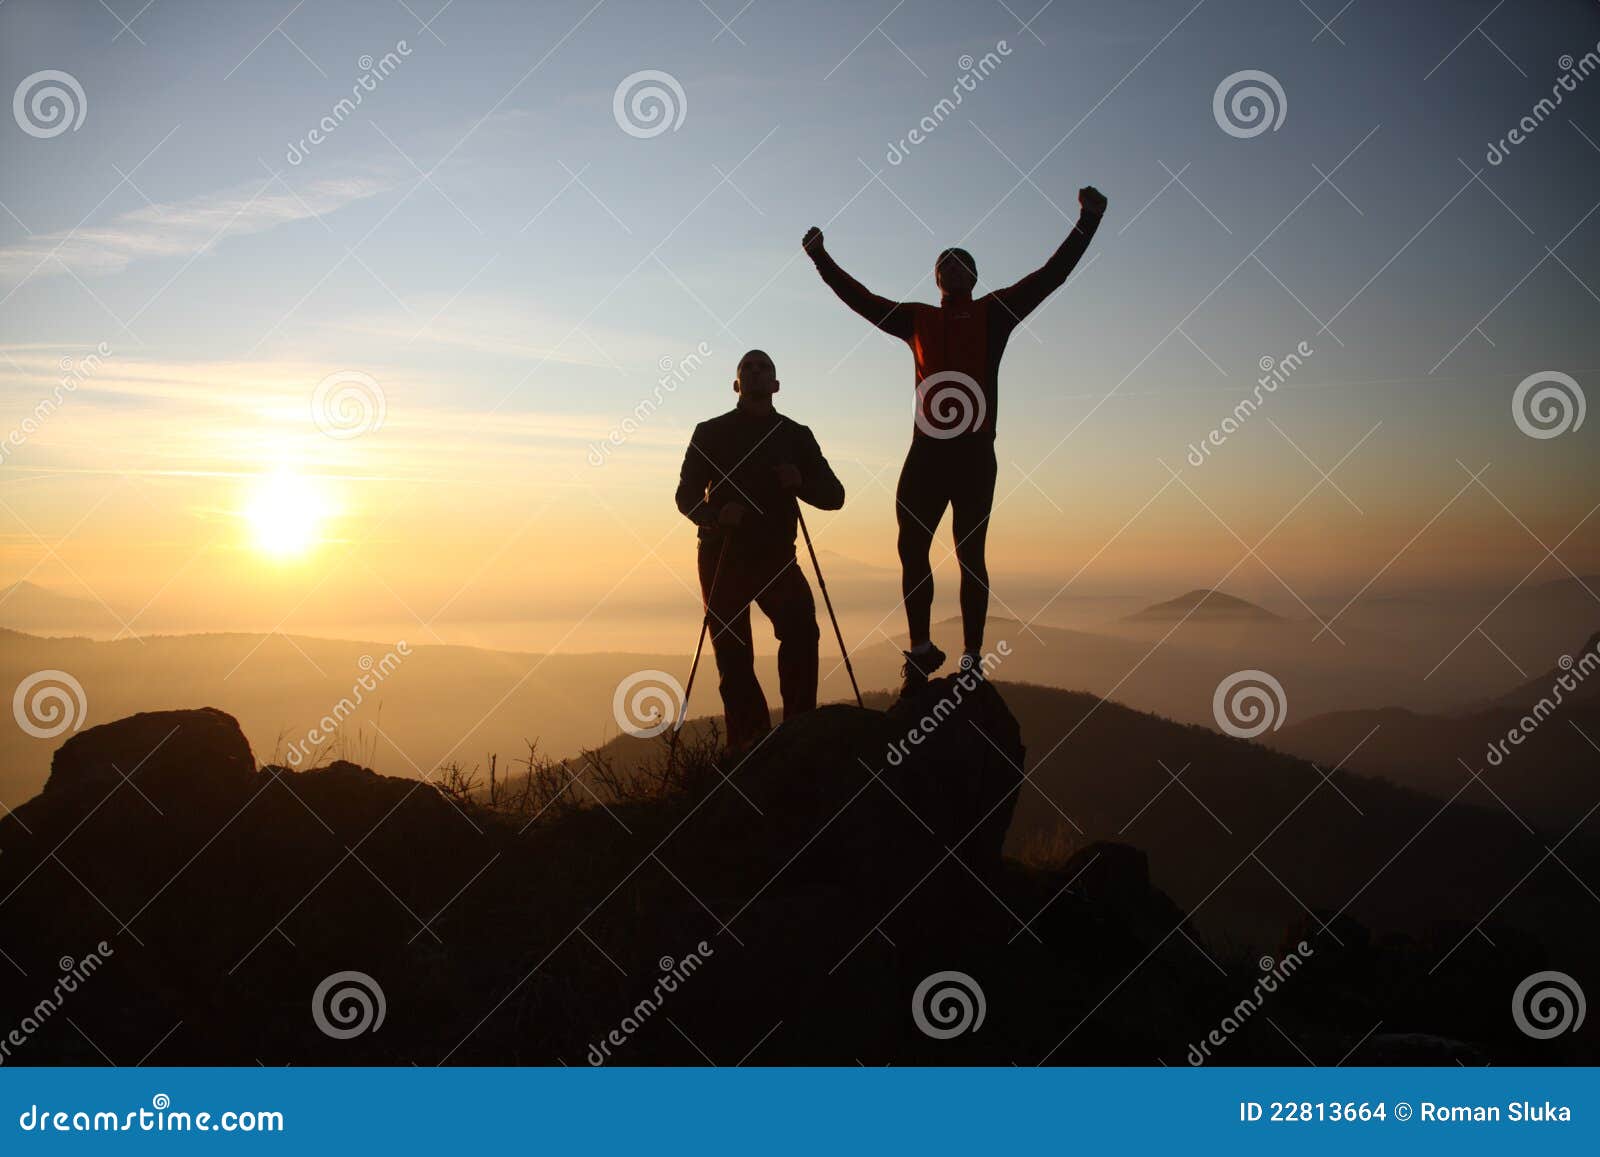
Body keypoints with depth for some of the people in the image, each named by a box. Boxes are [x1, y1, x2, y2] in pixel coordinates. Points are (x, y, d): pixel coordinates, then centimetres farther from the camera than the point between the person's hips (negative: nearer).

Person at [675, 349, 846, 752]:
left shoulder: (795, 435, 10)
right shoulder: (711, 434, 6)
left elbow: (834, 495, 7)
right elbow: (686, 496, 0)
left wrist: (800, 483, -14)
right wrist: (716, 515, -21)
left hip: (775, 555, 1)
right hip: (722, 555, 0)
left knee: (801, 626, -22)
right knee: (732, 650, -4)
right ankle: (748, 739, 4)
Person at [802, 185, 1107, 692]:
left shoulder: (994, 313, 7)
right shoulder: (917, 319, 15)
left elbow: (1051, 274, 3)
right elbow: (861, 299, 21)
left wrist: (1086, 223, -1)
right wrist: (821, 258, 22)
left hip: (975, 456, -3)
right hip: (925, 455, 3)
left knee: (970, 553, -2)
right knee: (912, 548, 2)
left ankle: (971, 658, 1)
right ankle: (921, 648, 15)